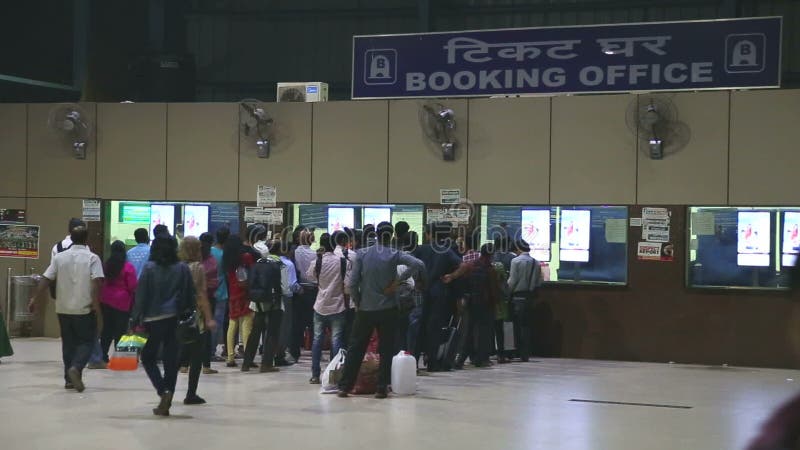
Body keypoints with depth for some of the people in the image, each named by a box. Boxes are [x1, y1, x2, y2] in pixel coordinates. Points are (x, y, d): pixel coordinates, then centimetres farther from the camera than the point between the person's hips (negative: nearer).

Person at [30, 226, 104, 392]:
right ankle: (76, 368, -19)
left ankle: (69, 379, 15)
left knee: (68, 342, 14)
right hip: (85, 309, -4)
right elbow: (96, 282, -16)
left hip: (63, 308, 4)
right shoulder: (92, 258, -6)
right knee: (87, 341, 5)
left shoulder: (59, 257, 4)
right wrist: (96, 306, -13)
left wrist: (34, 298, 3)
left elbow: (45, 279, -1)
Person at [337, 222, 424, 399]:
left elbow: (353, 283, -6)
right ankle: (382, 388, 3)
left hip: (365, 309, 1)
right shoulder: (395, 255, -5)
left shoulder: (362, 254, -2)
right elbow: (419, 265, -18)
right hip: (387, 310, -1)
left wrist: (358, 302, 8)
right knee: (386, 349, 7)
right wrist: (398, 280, -11)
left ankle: (345, 386, 8)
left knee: (355, 348, 8)